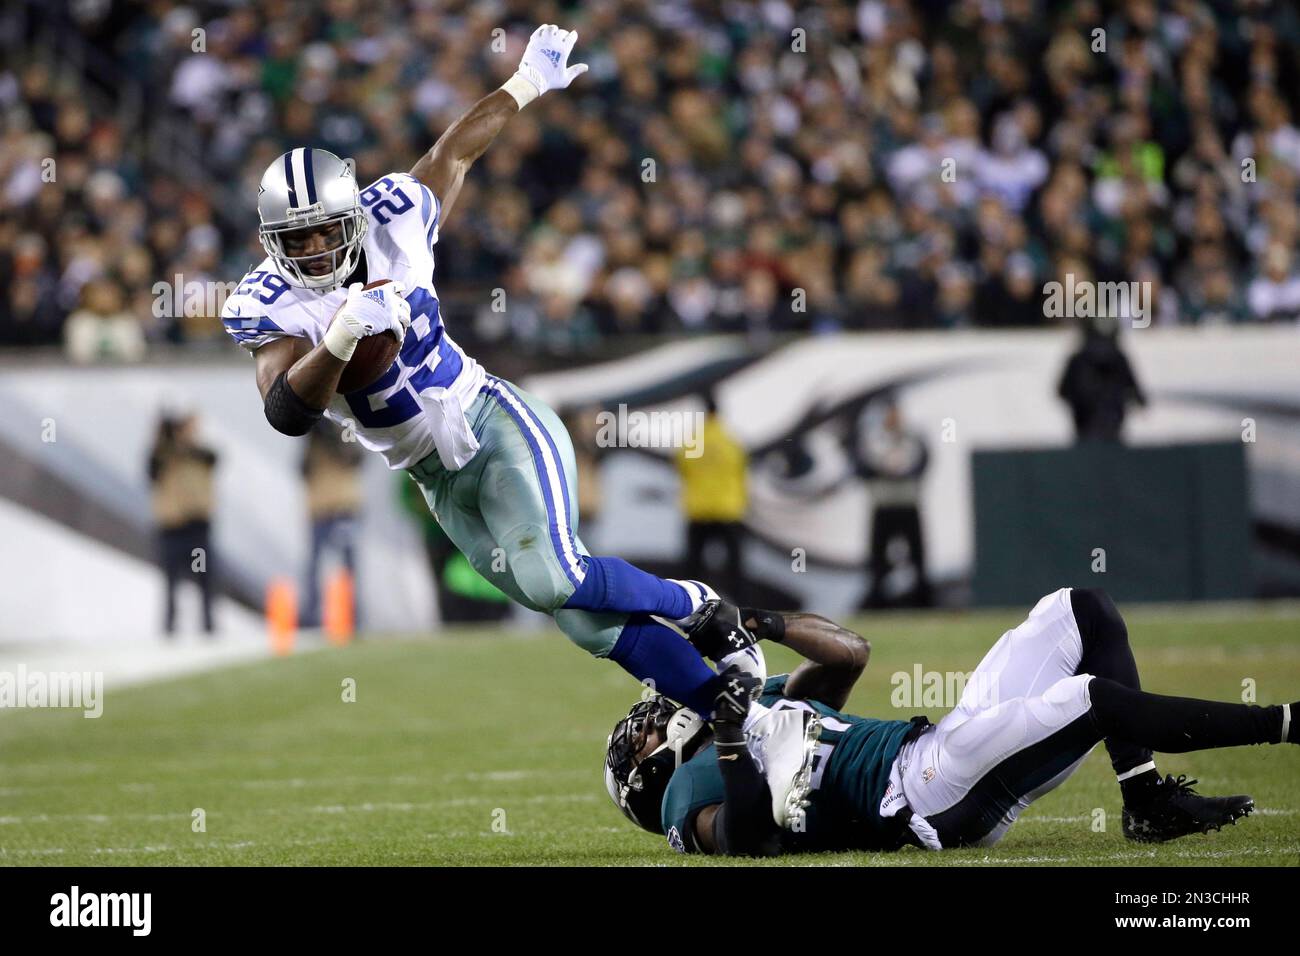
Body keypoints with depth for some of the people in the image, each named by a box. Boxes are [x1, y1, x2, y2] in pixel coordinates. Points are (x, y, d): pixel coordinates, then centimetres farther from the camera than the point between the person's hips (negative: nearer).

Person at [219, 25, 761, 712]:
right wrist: (341, 339, -39)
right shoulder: (267, 307, -11)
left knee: (552, 580, -24)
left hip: (496, 423, -1)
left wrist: (528, 84, 21)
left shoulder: (392, 222, -9)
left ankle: (693, 605, 3)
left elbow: (453, 152, 10)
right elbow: (288, 413, -26)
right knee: (593, 625, -2)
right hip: (441, 482, 1)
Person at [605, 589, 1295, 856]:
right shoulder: (692, 792, 4)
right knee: (1097, 698, -27)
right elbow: (752, 842, -19)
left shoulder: (761, 701, 30)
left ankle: (1148, 803, -8)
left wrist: (766, 624, 12)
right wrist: (733, 743, -23)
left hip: (941, 749, 10)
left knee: (1083, 614, 3)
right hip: (923, 794, -10)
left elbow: (850, 653, 25)